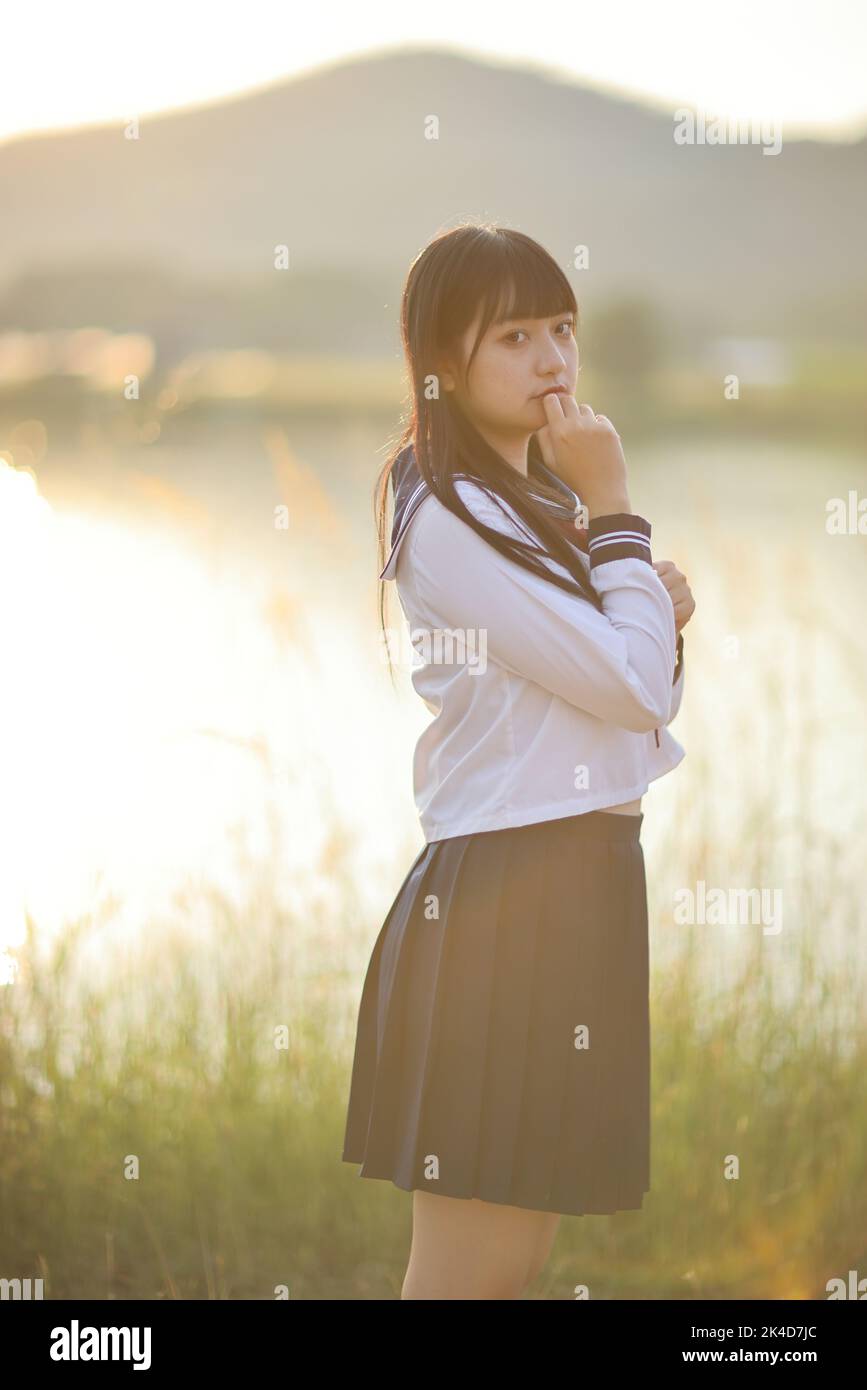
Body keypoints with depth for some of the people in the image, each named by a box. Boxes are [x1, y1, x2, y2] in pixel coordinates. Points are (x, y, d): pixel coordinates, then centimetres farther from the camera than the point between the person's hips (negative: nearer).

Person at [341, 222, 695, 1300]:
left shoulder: (542, 512, 17)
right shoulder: (450, 519, -13)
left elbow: (632, 697, 18)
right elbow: (630, 685, -16)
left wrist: (657, 607, -1)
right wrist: (615, 511, -9)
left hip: (579, 885, 10)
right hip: (505, 897, -10)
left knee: (516, 1256, 12)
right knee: (471, 1266, -8)